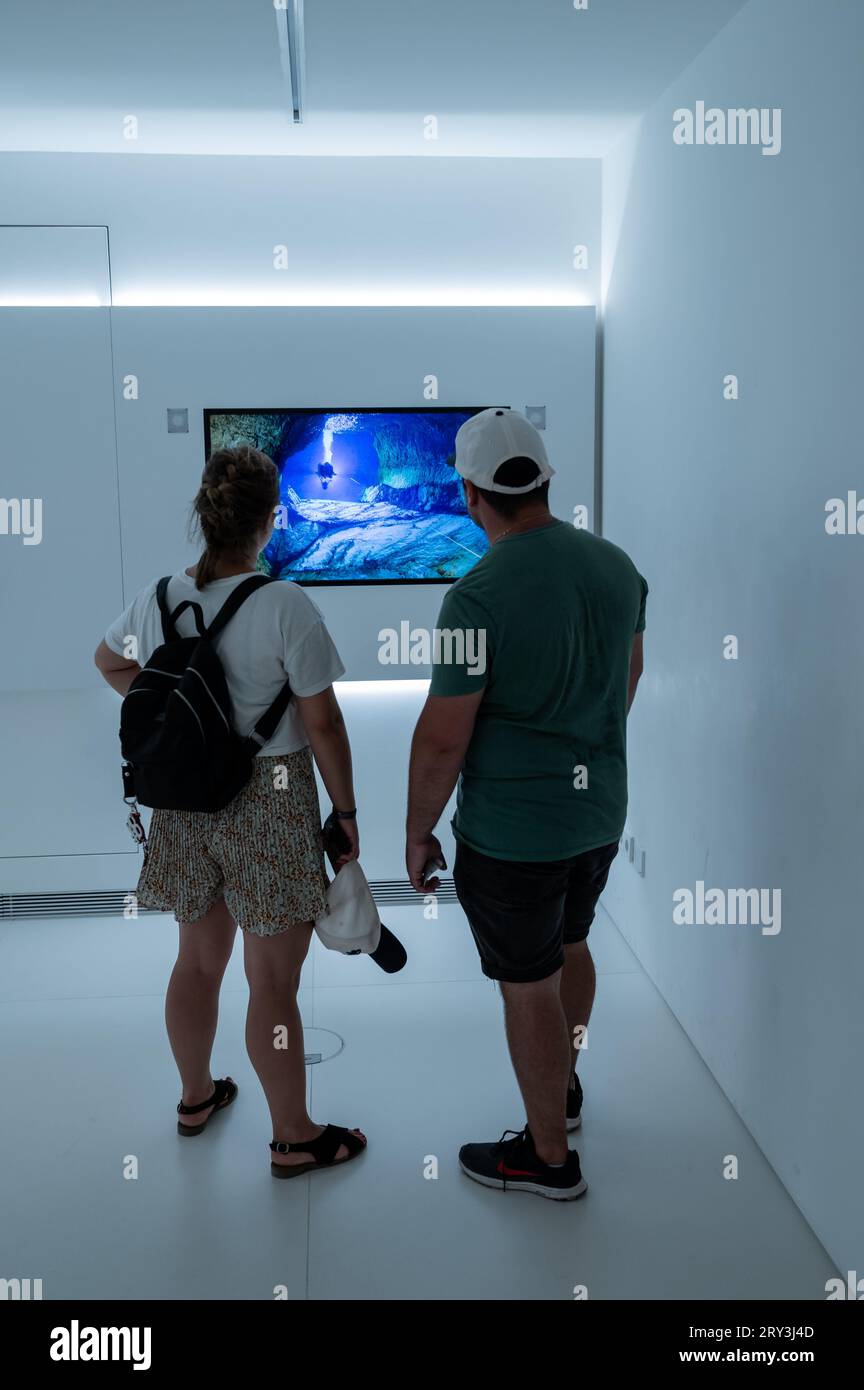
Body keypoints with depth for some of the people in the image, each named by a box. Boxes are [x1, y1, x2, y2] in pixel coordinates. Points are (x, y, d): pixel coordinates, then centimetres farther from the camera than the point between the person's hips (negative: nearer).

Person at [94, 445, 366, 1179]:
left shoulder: (158, 597, -1)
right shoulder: (286, 605, -19)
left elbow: (110, 661, 19)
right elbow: (323, 723, -15)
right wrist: (347, 810, -5)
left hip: (188, 802, 6)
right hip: (270, 805, -6)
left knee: (199, 960, 23)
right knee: (273, 984, 7)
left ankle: (197, 1097, 43)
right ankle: (294, 1138, 23)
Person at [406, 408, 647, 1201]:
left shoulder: (479, 597, -24)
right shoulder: (616, 565, -3)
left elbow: (442, 740, -20)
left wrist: (418, 834, -6)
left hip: (512, 830, -7)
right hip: (600, 810, 7)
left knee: (529, 987, 10)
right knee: (569, 946, 27)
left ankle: (548, 1157, 29)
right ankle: (565, 1087, 50)